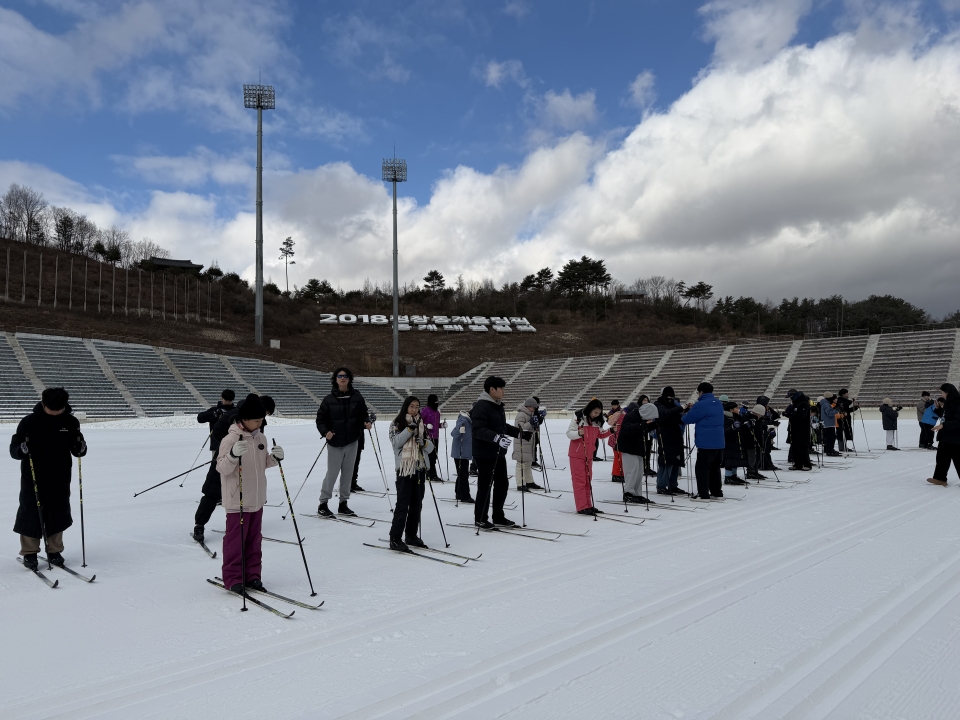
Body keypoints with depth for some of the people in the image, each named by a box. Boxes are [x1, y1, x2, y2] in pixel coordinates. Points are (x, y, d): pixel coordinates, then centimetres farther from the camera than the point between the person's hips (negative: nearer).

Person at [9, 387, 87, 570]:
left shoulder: (71, 423, -1)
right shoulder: (29, 422, -9)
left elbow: (78, 450, 8)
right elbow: (13, 450, -6)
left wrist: (80, 448, -14)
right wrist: (22, 450, -28)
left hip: (60, 481, 2)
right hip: (33, 480, -2)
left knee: (58, 516, 9)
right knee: (30, 515, 3)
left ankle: (54, 551, 24)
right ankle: (29, 553, 19)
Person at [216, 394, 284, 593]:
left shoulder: (260, 438, 8)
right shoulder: (231, 439, -14)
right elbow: (221, 467, -17)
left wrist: (274, 458, -1)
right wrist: (234, 455, -35)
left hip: (257, 499, 7)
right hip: (237, 500, -7)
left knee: (254, 539, 13)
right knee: (236, 539, 0)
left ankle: (252, 575, 23)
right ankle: (232, 578, 12)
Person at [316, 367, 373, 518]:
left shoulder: (357, 397, 2)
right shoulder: (329, 399, -4)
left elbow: (363, 414, 9)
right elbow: (320, 419, 0)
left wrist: (367, 423, -11)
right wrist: (325, 432, -15)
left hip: (352, 441, 3)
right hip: (335, 443, -3)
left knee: (348, 473, 9)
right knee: (332, 473, -1)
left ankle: (343, 503, 21)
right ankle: (323, 504, 12)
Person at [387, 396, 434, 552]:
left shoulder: (422, 424, 13)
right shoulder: (397, 424, 1)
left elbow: (431, 446, 11)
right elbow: (396, 442, -14)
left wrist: (424, 442, -10)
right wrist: (409, 429, -21)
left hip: (420, 468, 5)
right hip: (404, 468, -5)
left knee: (417, 504, 10)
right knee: (403, 504, -8)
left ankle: (411, 535, 21)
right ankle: (395, 539, -4)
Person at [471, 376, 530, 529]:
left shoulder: (498, 406, 12)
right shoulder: (481, 406, -19)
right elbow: (479, 430, -29)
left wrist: (521, 433, 17)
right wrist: (497, 438, -39)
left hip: (499, 454, 10)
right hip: (485, 455, -9)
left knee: (502, 485, 15)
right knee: (485, 487, 2)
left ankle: (498, 517, 29)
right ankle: (480, 519, 16)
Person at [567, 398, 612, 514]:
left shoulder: (597, 421, 4)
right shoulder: (578, 417, -13)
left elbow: (600, 435, 14)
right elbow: (569, 433, -13)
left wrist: (610, 431, -3)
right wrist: (579, 433, -33)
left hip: (589, 454, 6)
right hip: (577, 454, -6)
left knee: (588, 480, 11)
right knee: (579, 480, -5)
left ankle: (588, 505, 18)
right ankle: (582, 507, -5)